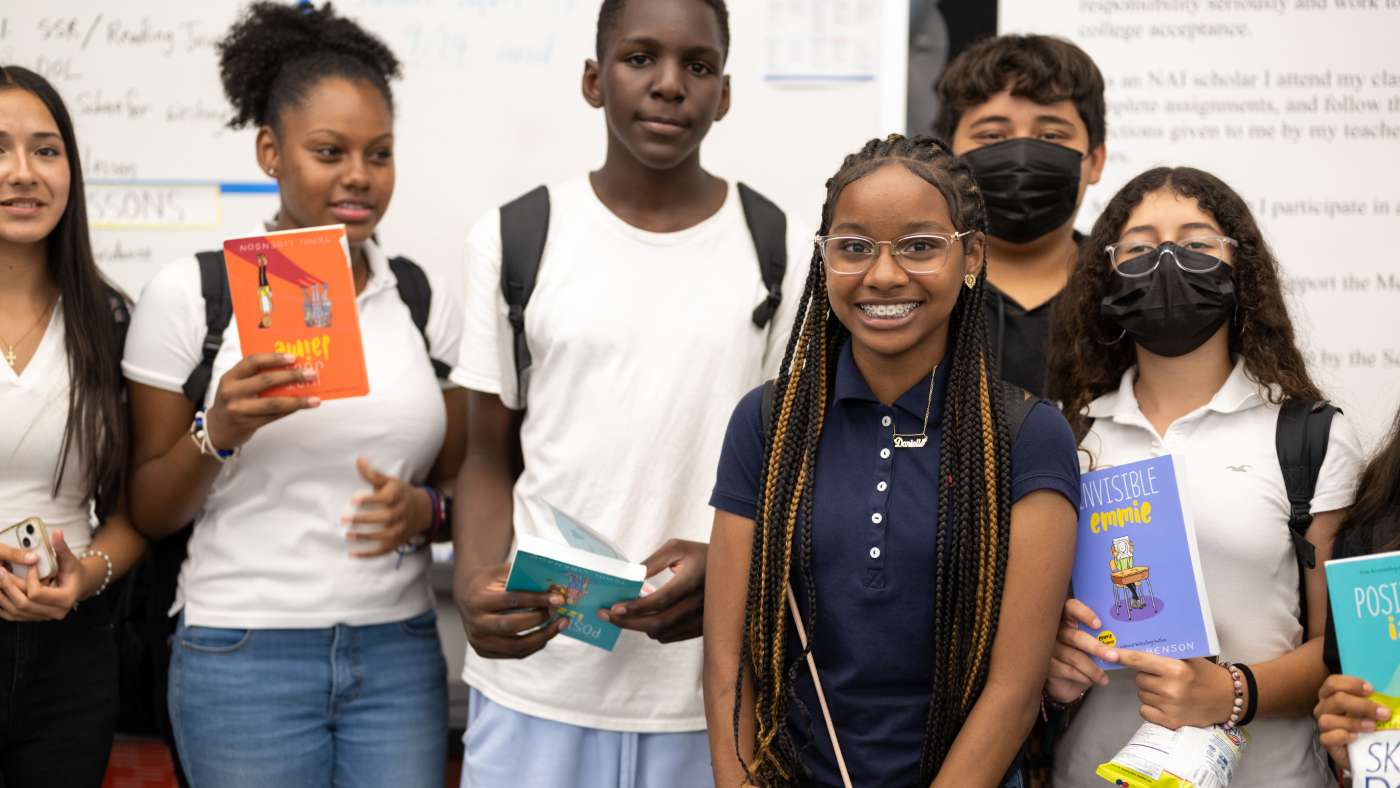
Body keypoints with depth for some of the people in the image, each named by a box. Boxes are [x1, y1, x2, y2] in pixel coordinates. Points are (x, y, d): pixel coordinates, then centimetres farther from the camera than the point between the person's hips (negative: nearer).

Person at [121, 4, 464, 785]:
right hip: (243, 655, -2)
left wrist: (422, 508, -9)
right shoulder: (190, 292, -4)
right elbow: (149, 512, 0)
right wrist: (219, 431, -18)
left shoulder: (427, 303, 4)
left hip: (399, 653, 3)